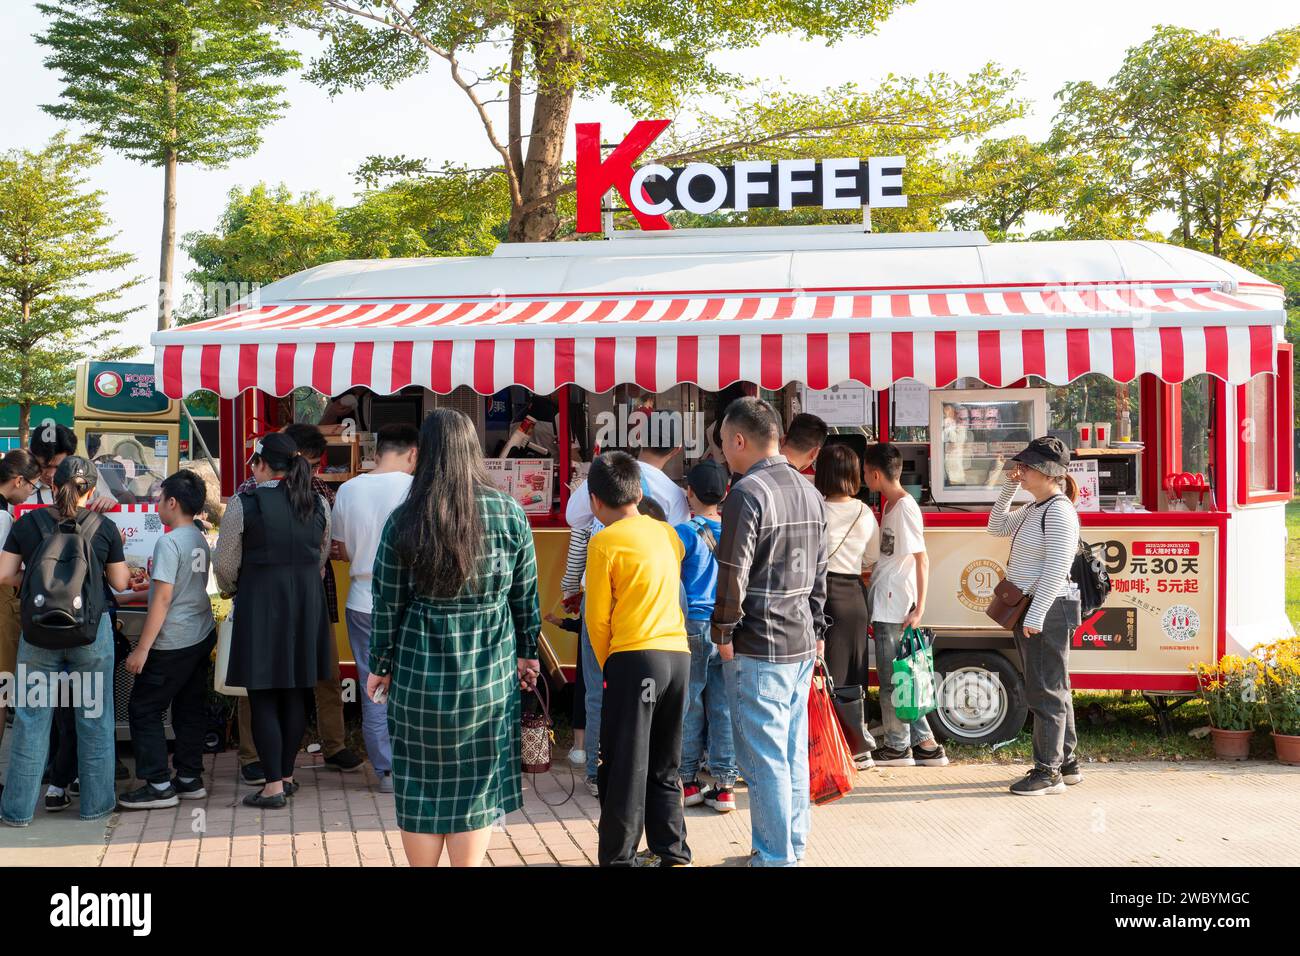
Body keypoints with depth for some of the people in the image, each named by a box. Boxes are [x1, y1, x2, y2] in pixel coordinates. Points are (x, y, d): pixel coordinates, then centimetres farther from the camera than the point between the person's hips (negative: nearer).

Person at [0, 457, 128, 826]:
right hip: (92, 633, -1)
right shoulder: (104, 527, -4)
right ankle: (96, 803, 18)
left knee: (31, 719, 10)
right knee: (94, 718, 10)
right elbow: (120, 582, 2)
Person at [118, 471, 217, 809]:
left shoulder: (169, 543, -16)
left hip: (173, 642, -8)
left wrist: (142, 648, -16)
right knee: (191, 709, 14)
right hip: (202, 636, 8)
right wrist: (146, 587, 32)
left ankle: (159, 786, 1)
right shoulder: (200, 540, 8)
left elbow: (163, 599, -19)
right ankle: (189, 778, 20)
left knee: (143, 709, 1)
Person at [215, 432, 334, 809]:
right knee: (296, 694, 13)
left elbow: (224, 565, -2)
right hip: (308, 604, 5)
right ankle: (287, 775, 23)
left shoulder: (244, 503, -9)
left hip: (260, 604, -5)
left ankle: (274, 786, 2)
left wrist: (233, 590, 17)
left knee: (263, 697, 2)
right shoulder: (319, 504, 4)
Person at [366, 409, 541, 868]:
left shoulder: (404, 520, -6)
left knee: (422, 783, 14)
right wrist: (527, 654, 14)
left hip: (420, 674, 0)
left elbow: (386, 604, -1)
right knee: (476, 786, 11)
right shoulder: (509, 513, -4)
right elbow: (526, 595, 2)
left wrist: (379, 666, 11)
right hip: (490, 674, 0)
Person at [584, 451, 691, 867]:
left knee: (626, 767, 2)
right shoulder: (668, 533, 11)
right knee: (664, 765, 17)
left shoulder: (604, 542, -7)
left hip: (634, 659, -6)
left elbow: (598, 618, -5)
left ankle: (619, 858, 7)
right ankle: (672, 852, 22)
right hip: (679, 655, 6)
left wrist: (608, 666, 9)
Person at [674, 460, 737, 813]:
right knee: (724, 707, 7)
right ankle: (724, 786, 10)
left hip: (693, 625, -4)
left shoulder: (684, 533, -9)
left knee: (689, 705, 6)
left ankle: (687, 782, 14)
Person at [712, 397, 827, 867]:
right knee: (793, 753, 15)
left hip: (758, 650, -8)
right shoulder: (809, 492, 11)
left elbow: (733, 574, -17)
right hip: (802, 643, 8)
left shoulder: (747, 493, -15)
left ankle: (774, 857, 5)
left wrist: (723, 633, -7)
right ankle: (794, 847, 25)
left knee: (764, 759, -1)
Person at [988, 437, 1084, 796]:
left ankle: (1048, 772, 2)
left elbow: (1056, 570, -22)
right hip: (1030, 609, 10)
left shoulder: (1059, 511, -16)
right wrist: (1009, 488, 14)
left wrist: (1035, 615, -24)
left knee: (1046, 691, -5)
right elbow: (997, 526, 26)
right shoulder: (1034, 509, 14)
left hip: (1047, 610, -10)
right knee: (1054, 690, 15)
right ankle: (1067, 763, 24)